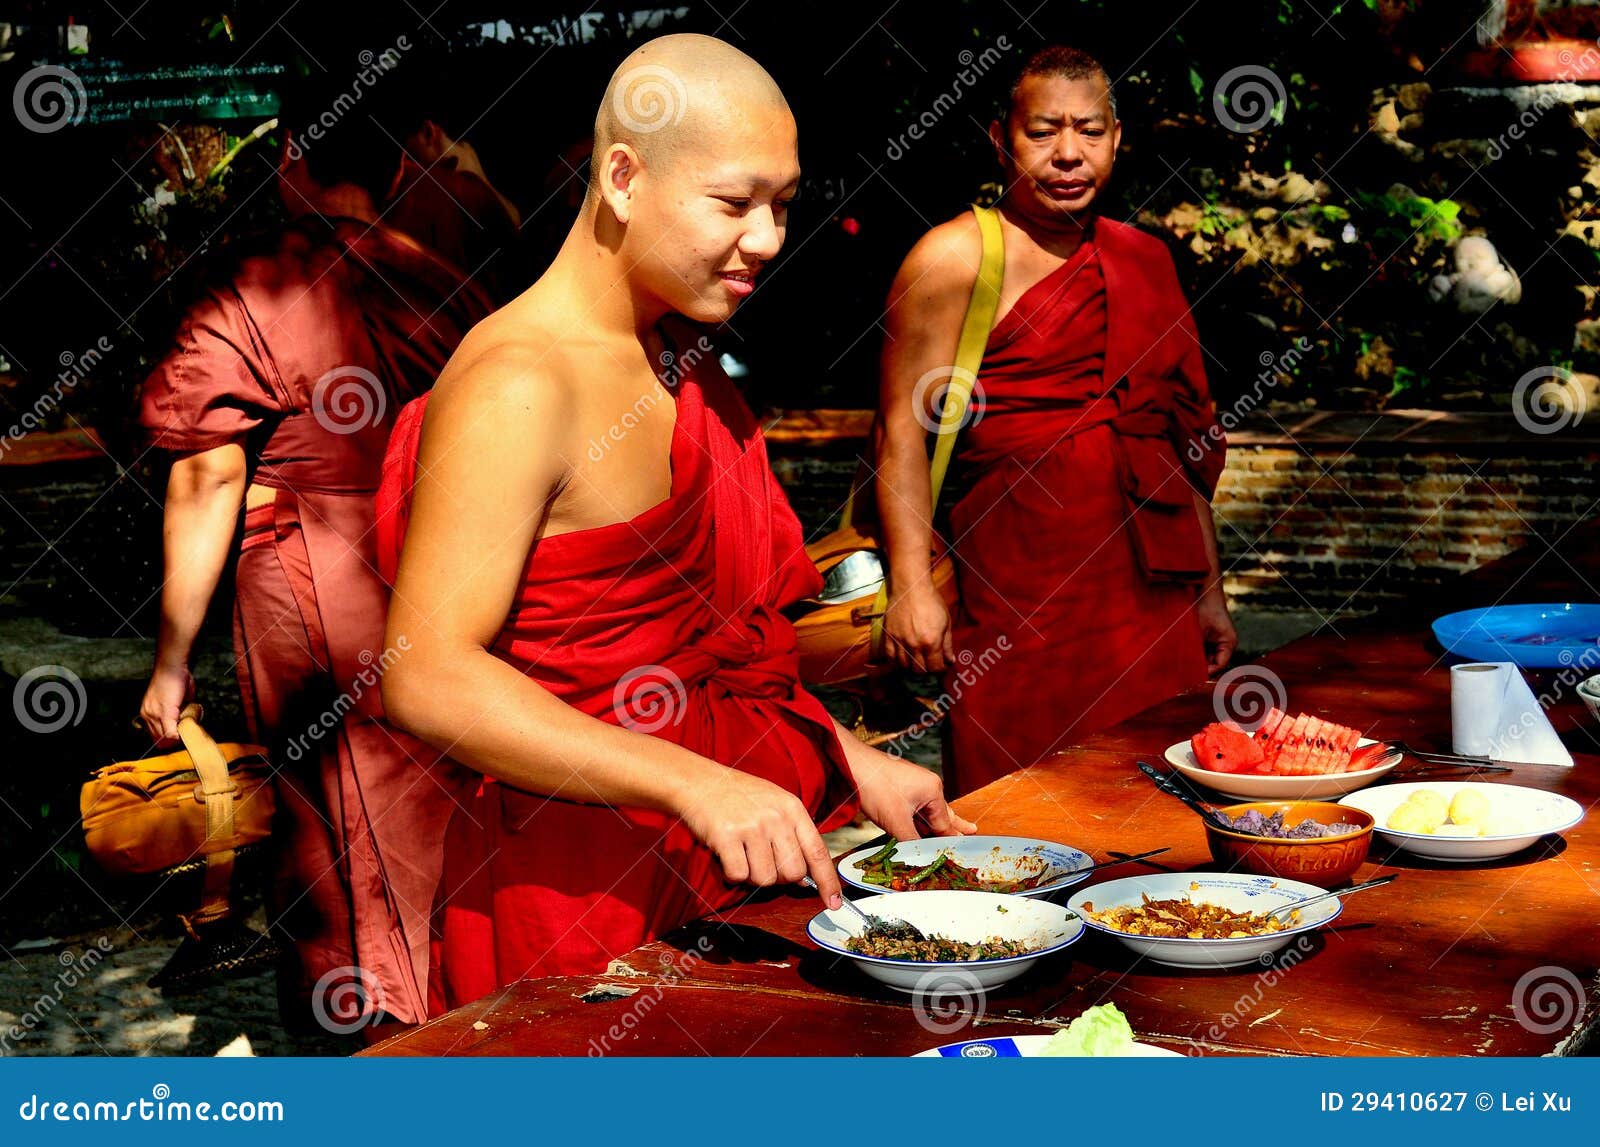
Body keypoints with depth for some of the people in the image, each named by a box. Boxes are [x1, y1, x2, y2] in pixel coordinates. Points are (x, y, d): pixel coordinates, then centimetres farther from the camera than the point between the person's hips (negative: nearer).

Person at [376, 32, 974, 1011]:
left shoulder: (682, 360, 12)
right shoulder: (518, 387, -17)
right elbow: (428, 676, -26)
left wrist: (849, 764, 13)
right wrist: (693, 782, -33)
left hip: (746, 846, 8)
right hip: (589, 888, -8)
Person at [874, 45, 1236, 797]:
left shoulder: (1145, 261, 16)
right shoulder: (958, 257, -2)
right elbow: (903, 428, -7)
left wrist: (1209, 591, 21)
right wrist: (911, 585, -16)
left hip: (1155, 599, 6)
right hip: (1023, 602, -5)